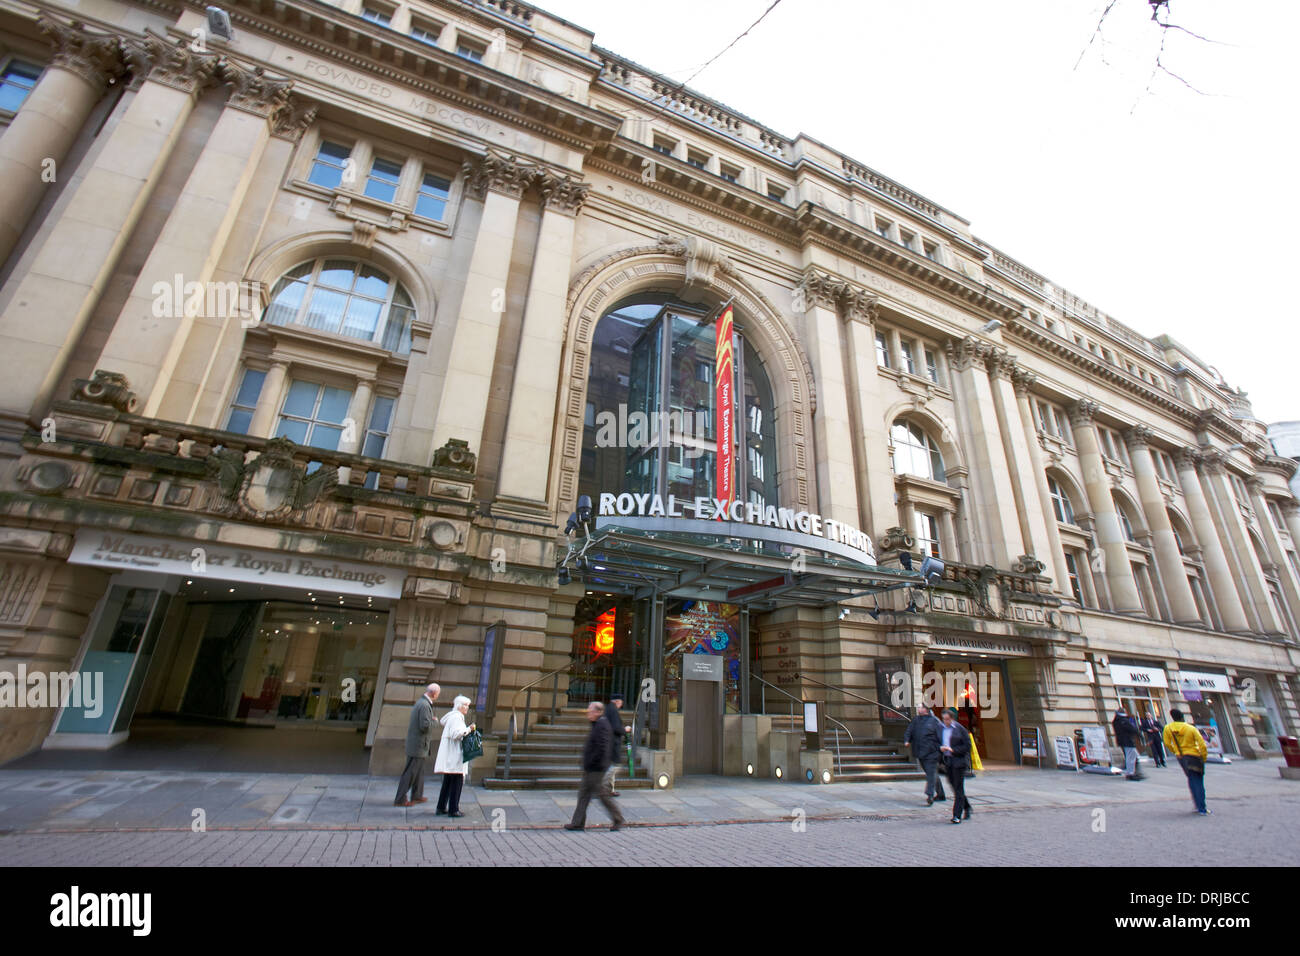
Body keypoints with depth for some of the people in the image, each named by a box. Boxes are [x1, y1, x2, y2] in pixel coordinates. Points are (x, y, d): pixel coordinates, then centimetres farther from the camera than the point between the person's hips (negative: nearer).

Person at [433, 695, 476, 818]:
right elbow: (455, 734, -24)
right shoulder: (456, 717, -15)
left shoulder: (452, 716, 16)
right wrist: (468, 729, -18)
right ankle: (453, 810, -1)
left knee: (448, 782, 16)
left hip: (450, 757, 11)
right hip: (454, 754, -11)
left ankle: (441, 808, 22)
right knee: (457, 780, -5)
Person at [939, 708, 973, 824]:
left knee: (959, 788, -5)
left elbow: (967, 746, -9)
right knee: (954, 787, 13)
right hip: (947, 761, 6)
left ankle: (957, 816, -3)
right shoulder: (942, 729, 9)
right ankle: (967, 807, 34)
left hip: (958, 761, -6)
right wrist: (940, 748, -5)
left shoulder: (960, 729, -8)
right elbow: (938, 742, 17)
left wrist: (953, 750, -17)